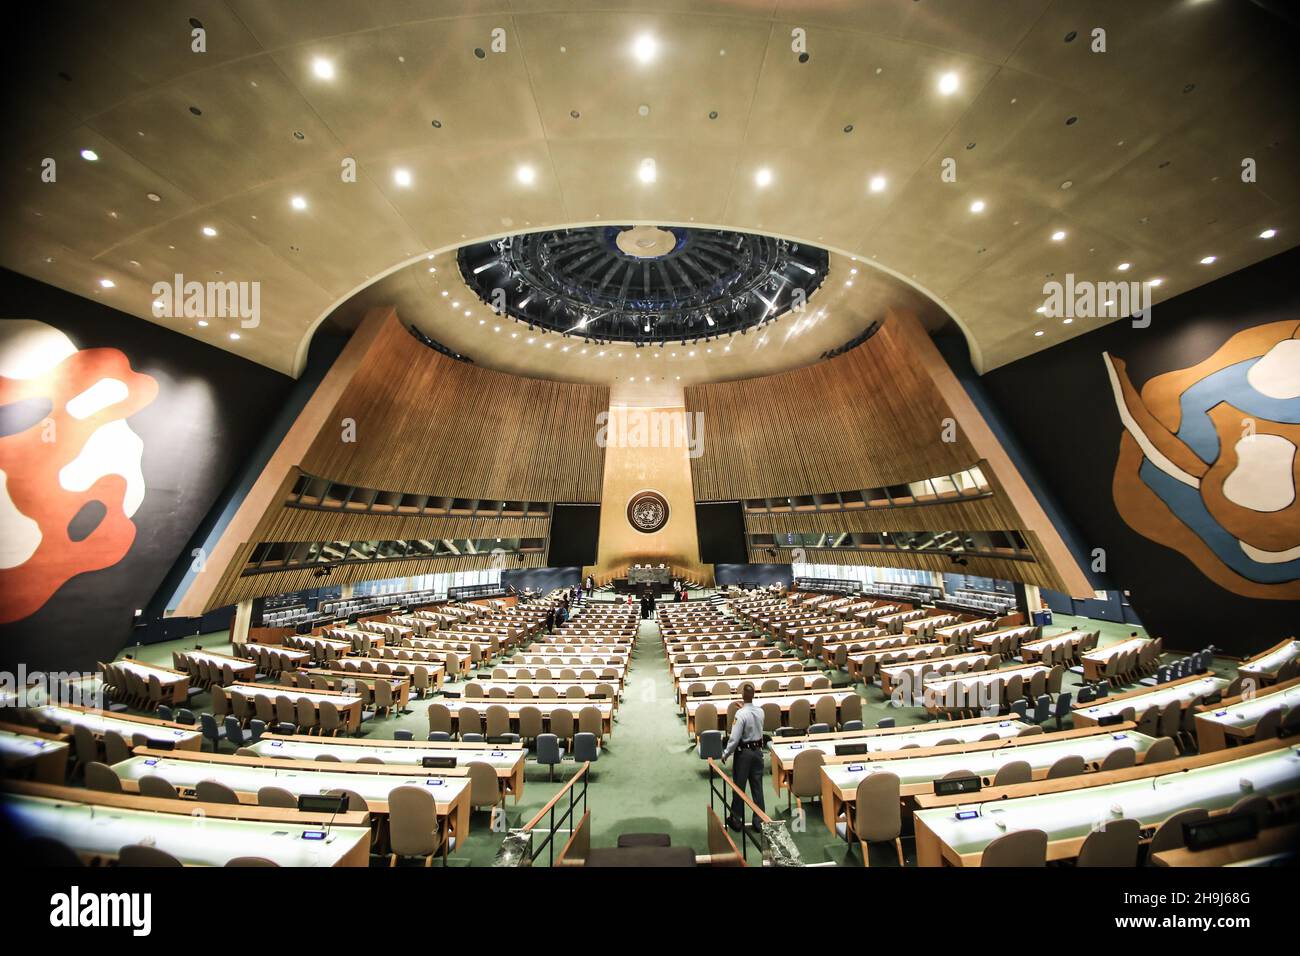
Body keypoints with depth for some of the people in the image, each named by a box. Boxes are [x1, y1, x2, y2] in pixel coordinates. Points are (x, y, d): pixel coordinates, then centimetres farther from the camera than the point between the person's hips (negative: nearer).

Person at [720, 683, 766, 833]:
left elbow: (734, 738, -22)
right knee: (757, 786, 13)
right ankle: (759, 820, 21)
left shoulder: (741, 714, -23)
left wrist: (725, 754, -9)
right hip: (758, 750, 5)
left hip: (743, 752, -5)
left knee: (739, 786, 9)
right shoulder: (760, 711, -5)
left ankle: (736, 819, 21)